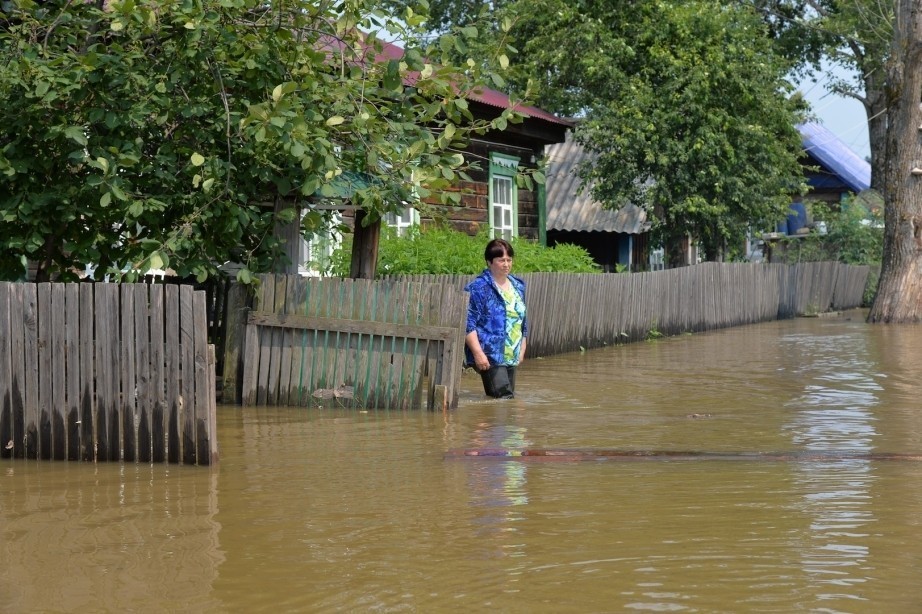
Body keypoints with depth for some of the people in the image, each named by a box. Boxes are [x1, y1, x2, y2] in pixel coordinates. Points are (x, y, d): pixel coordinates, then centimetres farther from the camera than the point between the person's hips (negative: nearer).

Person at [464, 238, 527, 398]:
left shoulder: (518, 286, 15)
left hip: (511, 357, 8)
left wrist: (522, 350, 19)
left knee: (509, 397, 8)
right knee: (504, 397, -15)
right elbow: (468, 324, -13)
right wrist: (478, 353, -19)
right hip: (489, 356, -8)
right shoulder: (477, 288, -8)